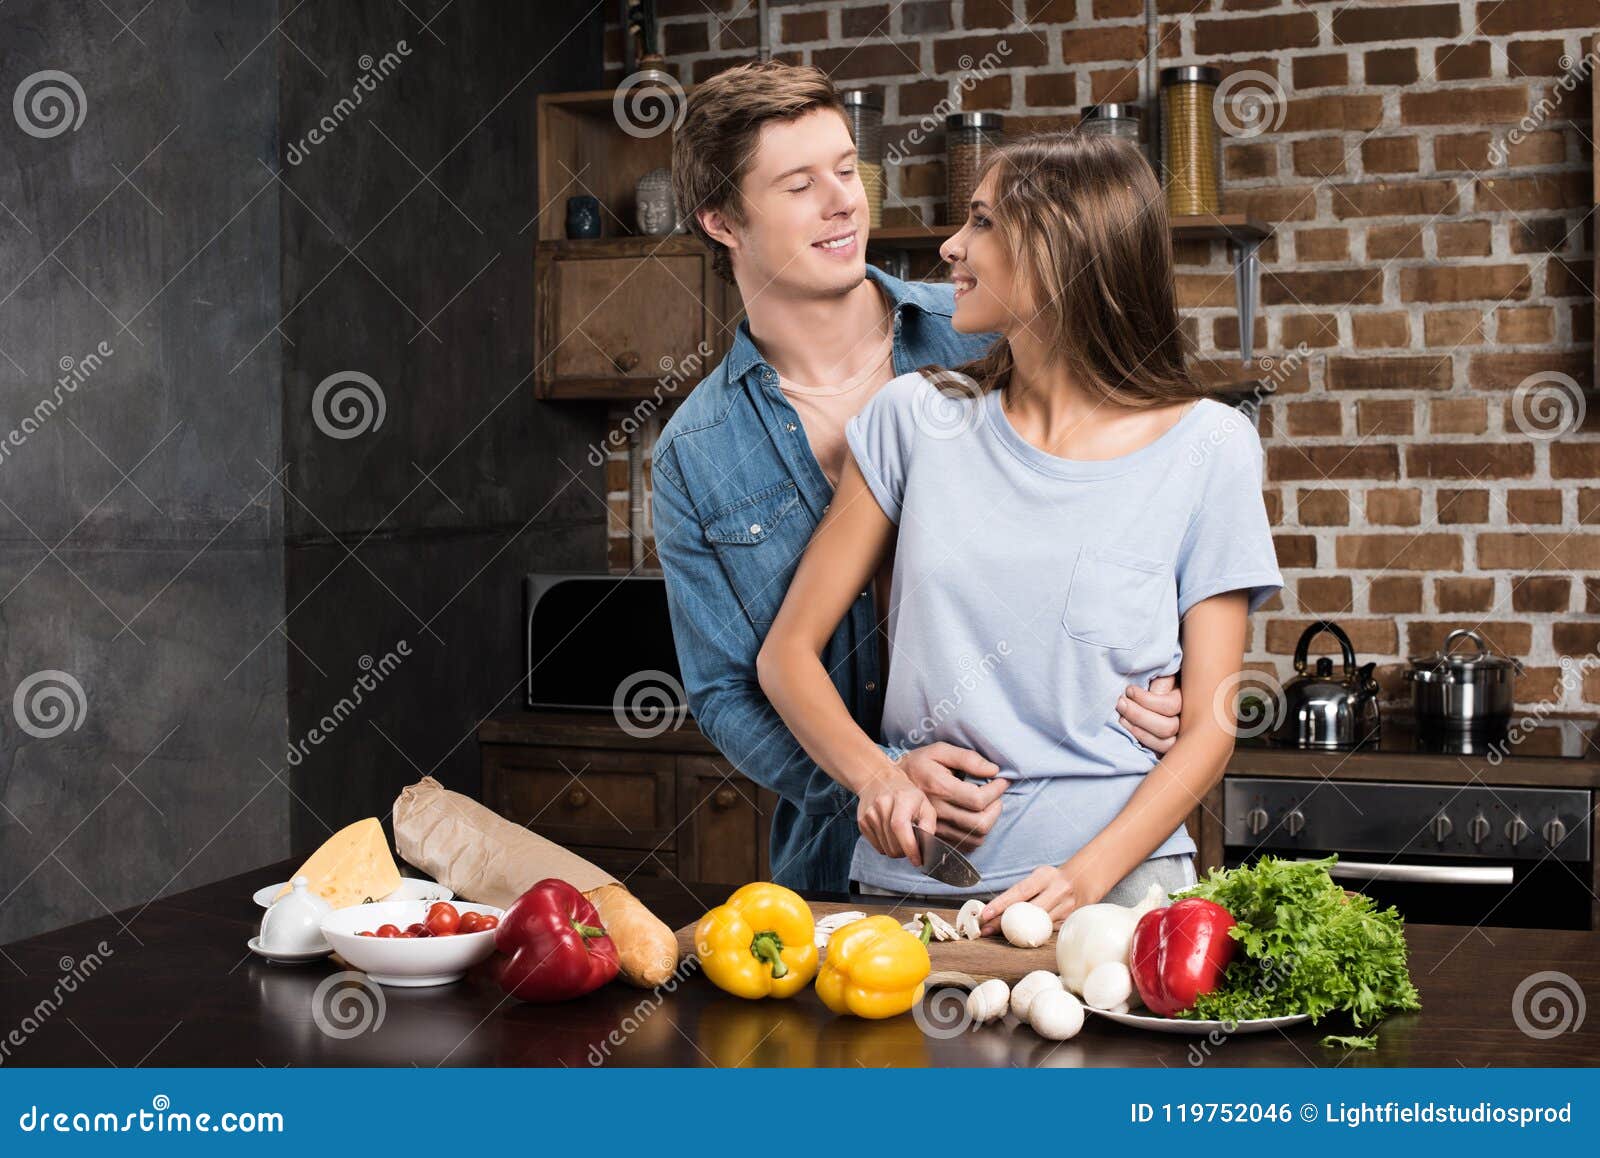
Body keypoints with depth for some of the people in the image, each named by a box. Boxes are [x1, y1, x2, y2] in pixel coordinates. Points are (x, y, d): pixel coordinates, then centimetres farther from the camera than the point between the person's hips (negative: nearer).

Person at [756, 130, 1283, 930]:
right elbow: (787, 651, 7)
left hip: (1116, 879, -1)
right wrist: (877, 778, -11)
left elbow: (1208, 726, 0)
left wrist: (1086, 878, -14)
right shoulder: (915, 418, 6)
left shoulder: (1206, 449, 1)